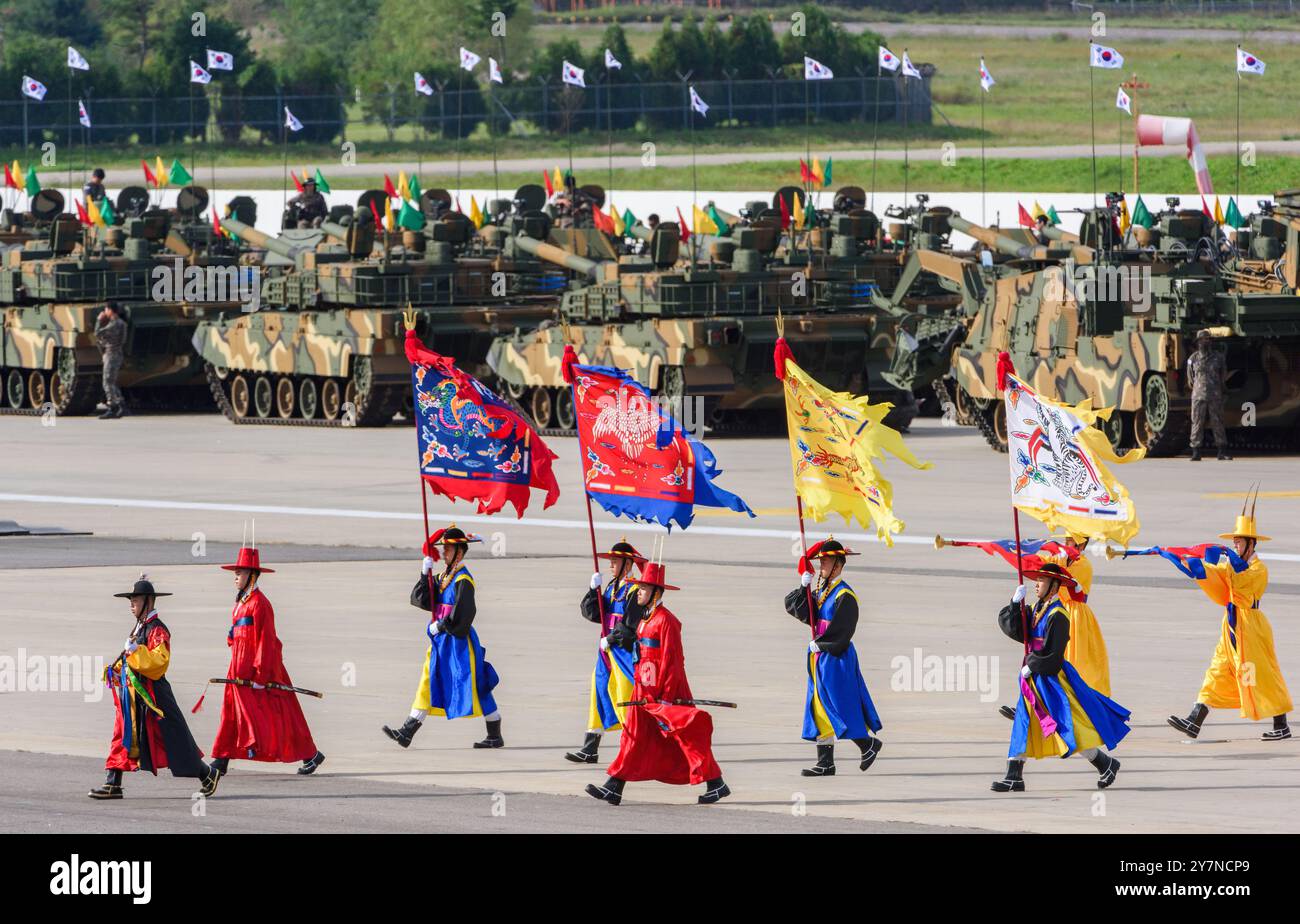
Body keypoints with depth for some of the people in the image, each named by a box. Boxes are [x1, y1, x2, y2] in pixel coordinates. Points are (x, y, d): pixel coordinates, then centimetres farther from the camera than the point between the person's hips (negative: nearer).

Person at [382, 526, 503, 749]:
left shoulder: (462, 580, -13)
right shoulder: (443, 578, 14)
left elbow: (463, 613, -22)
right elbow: (420, 599, 7)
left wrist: (440, 626, -16)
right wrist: (425, 573, -3)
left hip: (459, 641, -9)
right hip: (441, 642, 9)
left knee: (476, 689, -2)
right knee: (427, 686, 6)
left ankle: (495, 736, 6)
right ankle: (407, 732, 5)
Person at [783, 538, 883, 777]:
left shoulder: (844, 596, -13)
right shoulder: (820, 591, 13)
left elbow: (841, 630, -19)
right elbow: (793, 607, 9)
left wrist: (819, 644, -15)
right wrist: (804, 587, -4)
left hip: (836, 658, -9)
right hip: (820, 659, 9)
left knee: (841, 707, -5)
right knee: (820, 711, 7)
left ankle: (869, 744, 14)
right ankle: (825, 763, 9)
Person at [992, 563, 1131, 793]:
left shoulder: (1057, 615, -16)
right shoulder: (1039, 609, 11)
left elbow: (1051, 652, -19)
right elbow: (1015, 630, 6)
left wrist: (1031, 667, -12)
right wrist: (1016, 603, -4)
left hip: (1051, 677, -9)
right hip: (1034, 679, 9)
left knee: (1069, 726, -4)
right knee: (1022, 727, 5)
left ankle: (1106, 764, 9)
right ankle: (1014, 777, 7)